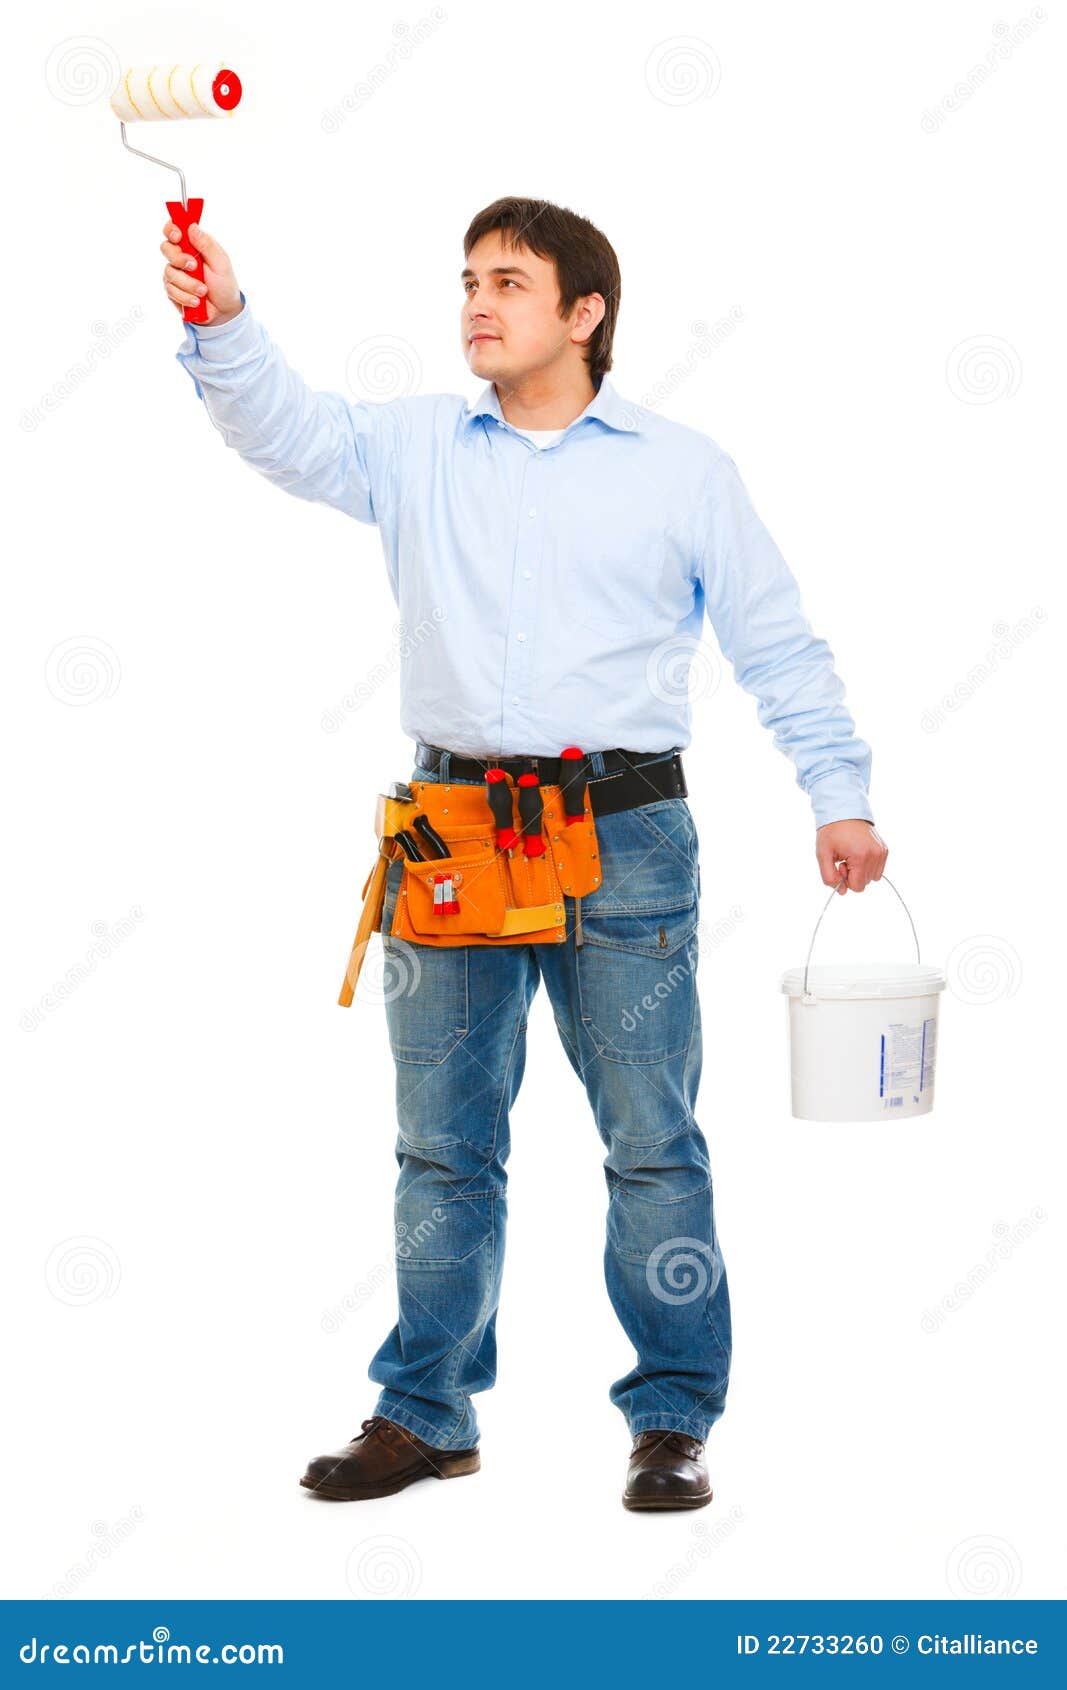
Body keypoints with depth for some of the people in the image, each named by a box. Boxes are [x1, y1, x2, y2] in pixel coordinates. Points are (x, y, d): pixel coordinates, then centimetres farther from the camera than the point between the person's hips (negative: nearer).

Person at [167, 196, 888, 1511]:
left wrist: (839, 794, 6)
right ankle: (425, 1413, 19)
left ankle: (674, 1418, 11)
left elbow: (777, 644, 11)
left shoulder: (683, 468, 7)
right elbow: (289, 432, -7)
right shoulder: (416, 449, 10)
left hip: (625, 835, -2)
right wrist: (221, 322, -25)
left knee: (651, 1141, 0)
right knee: (443, 1142, 8)